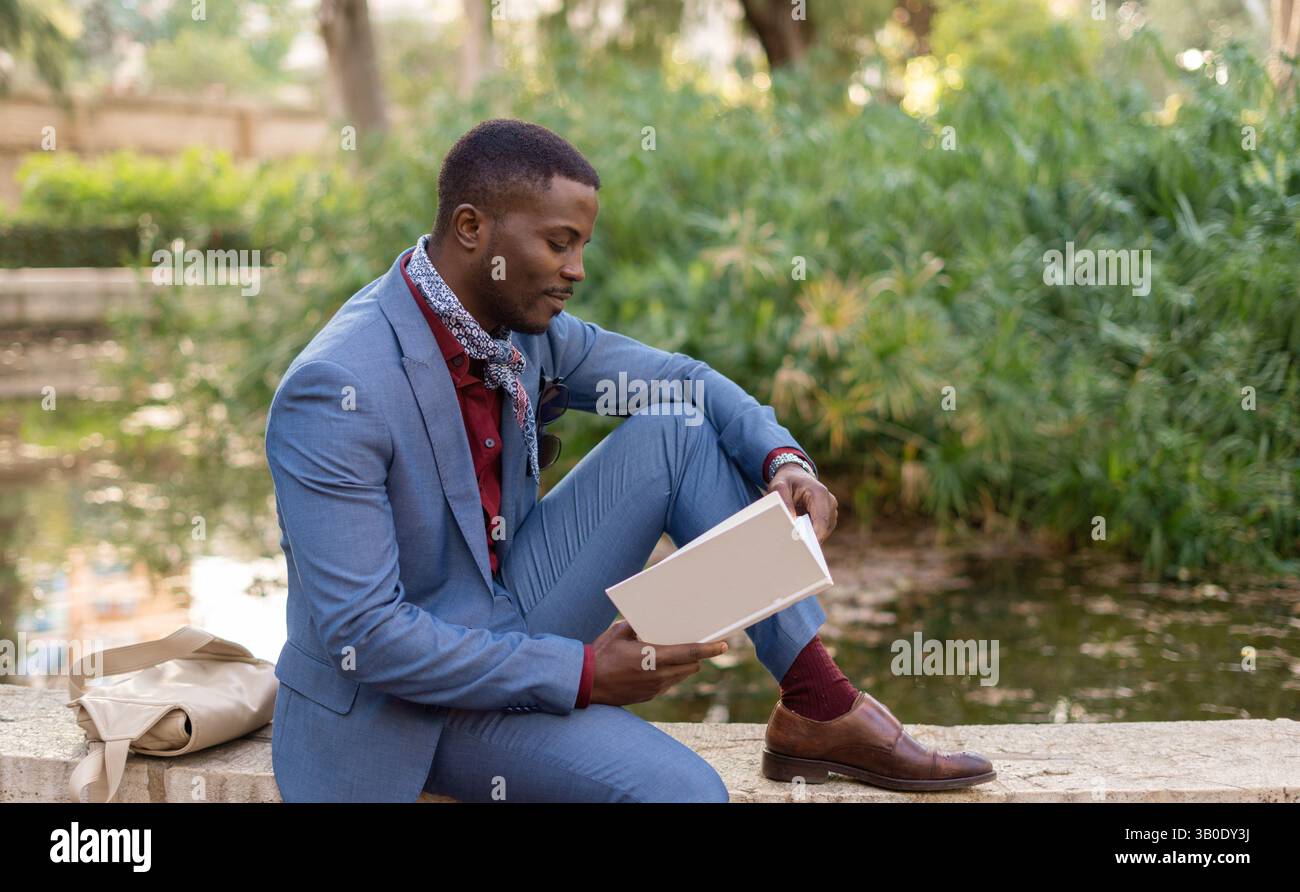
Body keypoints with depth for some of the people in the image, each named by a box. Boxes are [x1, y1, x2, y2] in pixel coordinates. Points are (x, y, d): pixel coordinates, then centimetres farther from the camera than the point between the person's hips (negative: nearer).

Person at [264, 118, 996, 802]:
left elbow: (682, 379, 8)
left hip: (512, 613, 8)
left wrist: (785, 459, -13)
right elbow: (361, 634, -28)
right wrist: (582, 674, -26)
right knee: (680, 790, -30)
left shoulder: (527, 327, -4)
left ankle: (820, 708, -5)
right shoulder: (337, 391, -27)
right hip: (403, 695, -8)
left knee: (681, 430, -6)